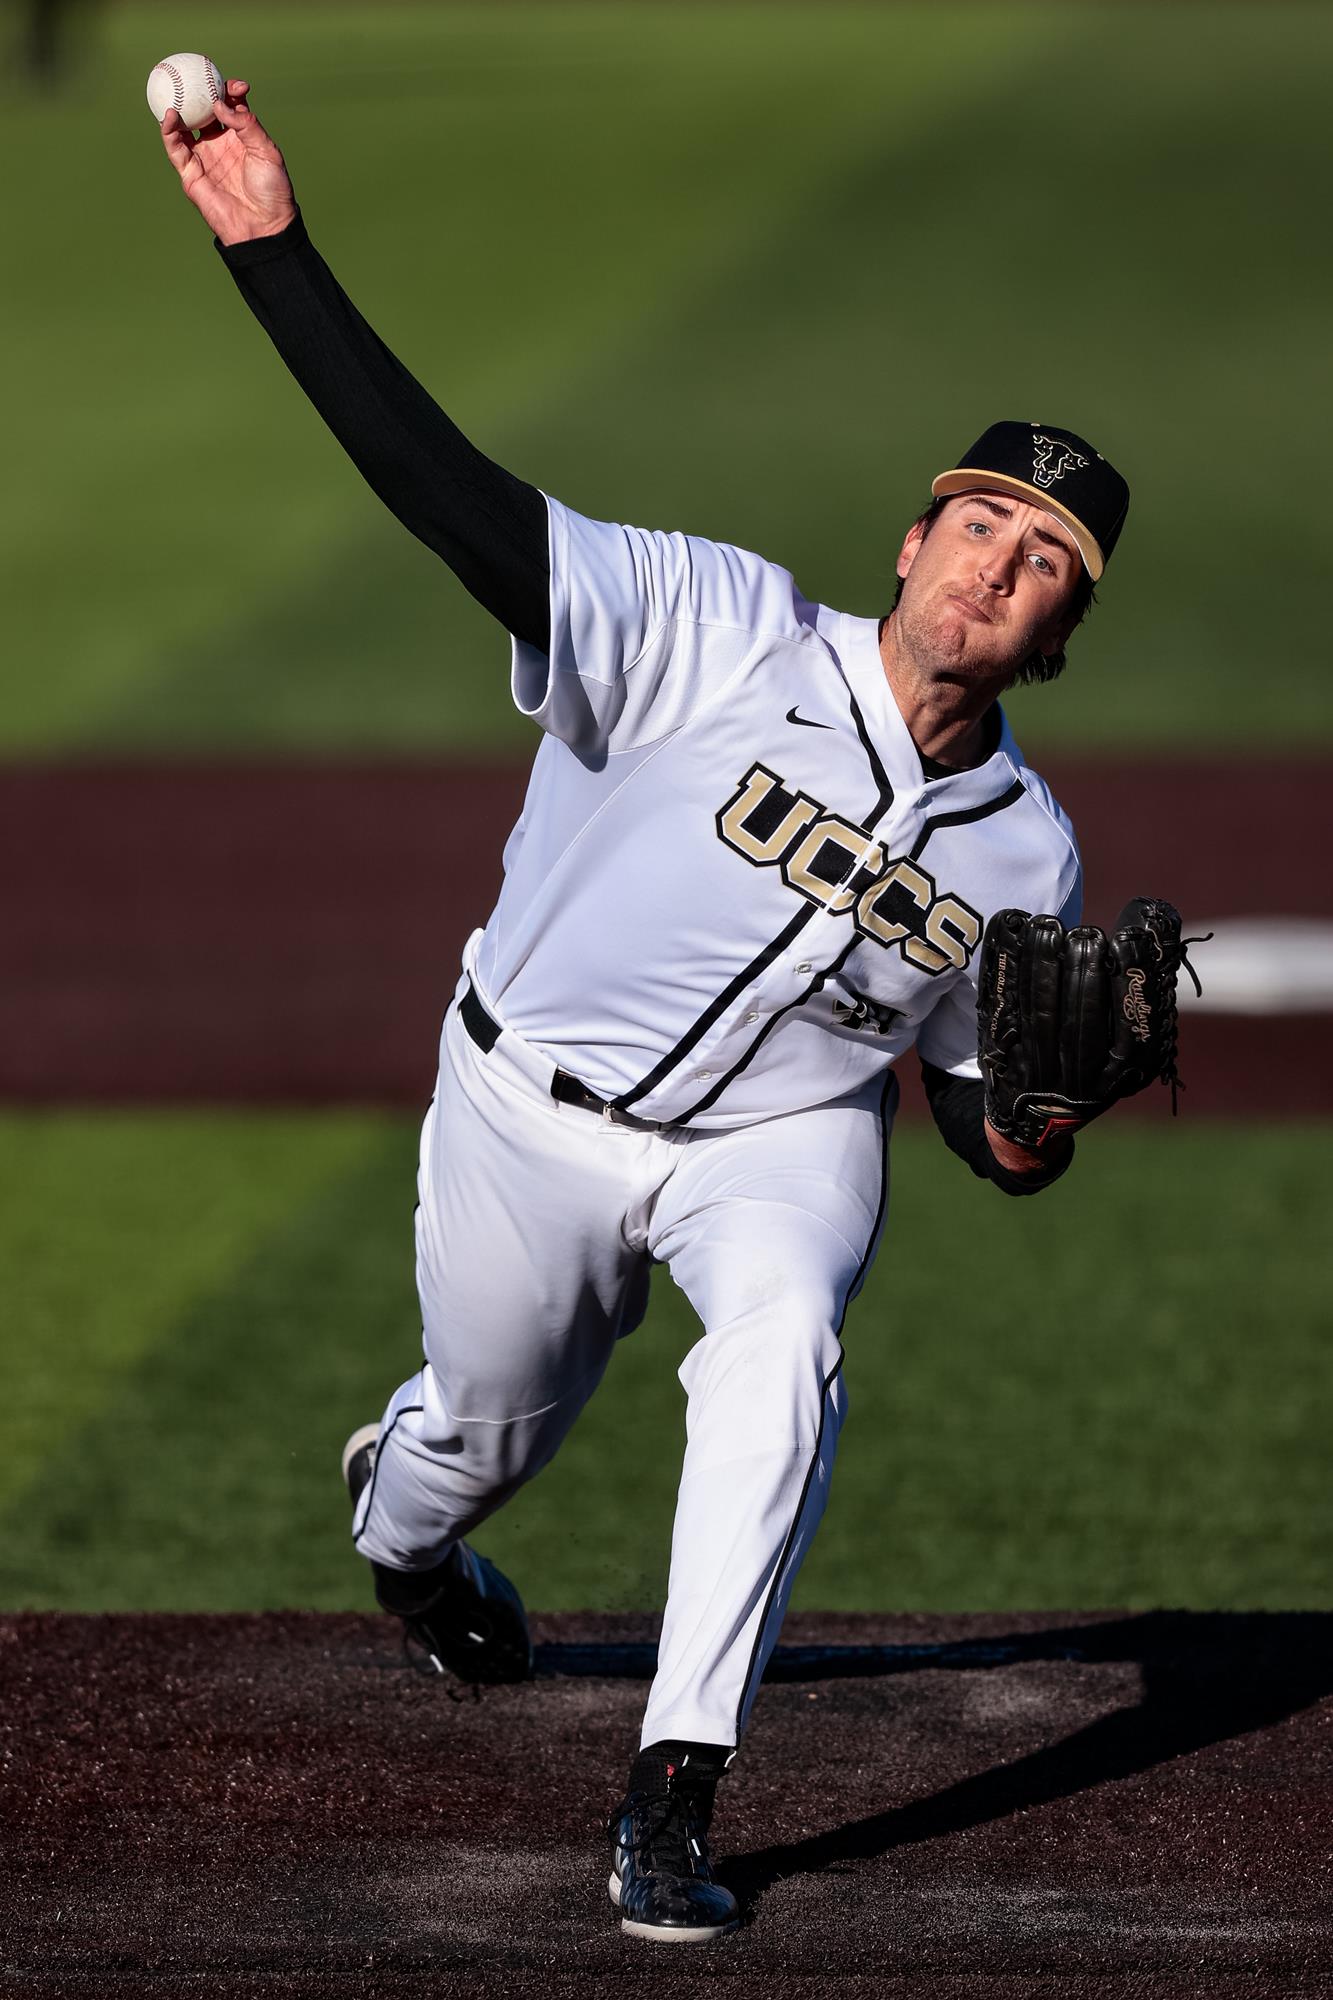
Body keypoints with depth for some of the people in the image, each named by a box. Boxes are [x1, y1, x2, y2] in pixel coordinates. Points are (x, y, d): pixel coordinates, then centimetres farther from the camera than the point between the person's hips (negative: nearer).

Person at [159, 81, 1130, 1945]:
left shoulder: (1026, 853, -11)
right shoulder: (724, 635, -23)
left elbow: (978, 1092, 4)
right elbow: (462, 503, -33)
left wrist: (1022, 1138, -23)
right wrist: (274, 254, -43)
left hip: (781, 1137, 1)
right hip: (532, 1112, -1)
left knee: (780, 1346, -30)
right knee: (489, 1426, 18)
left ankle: (671, 1803, -27)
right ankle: (402, 1517, 60)